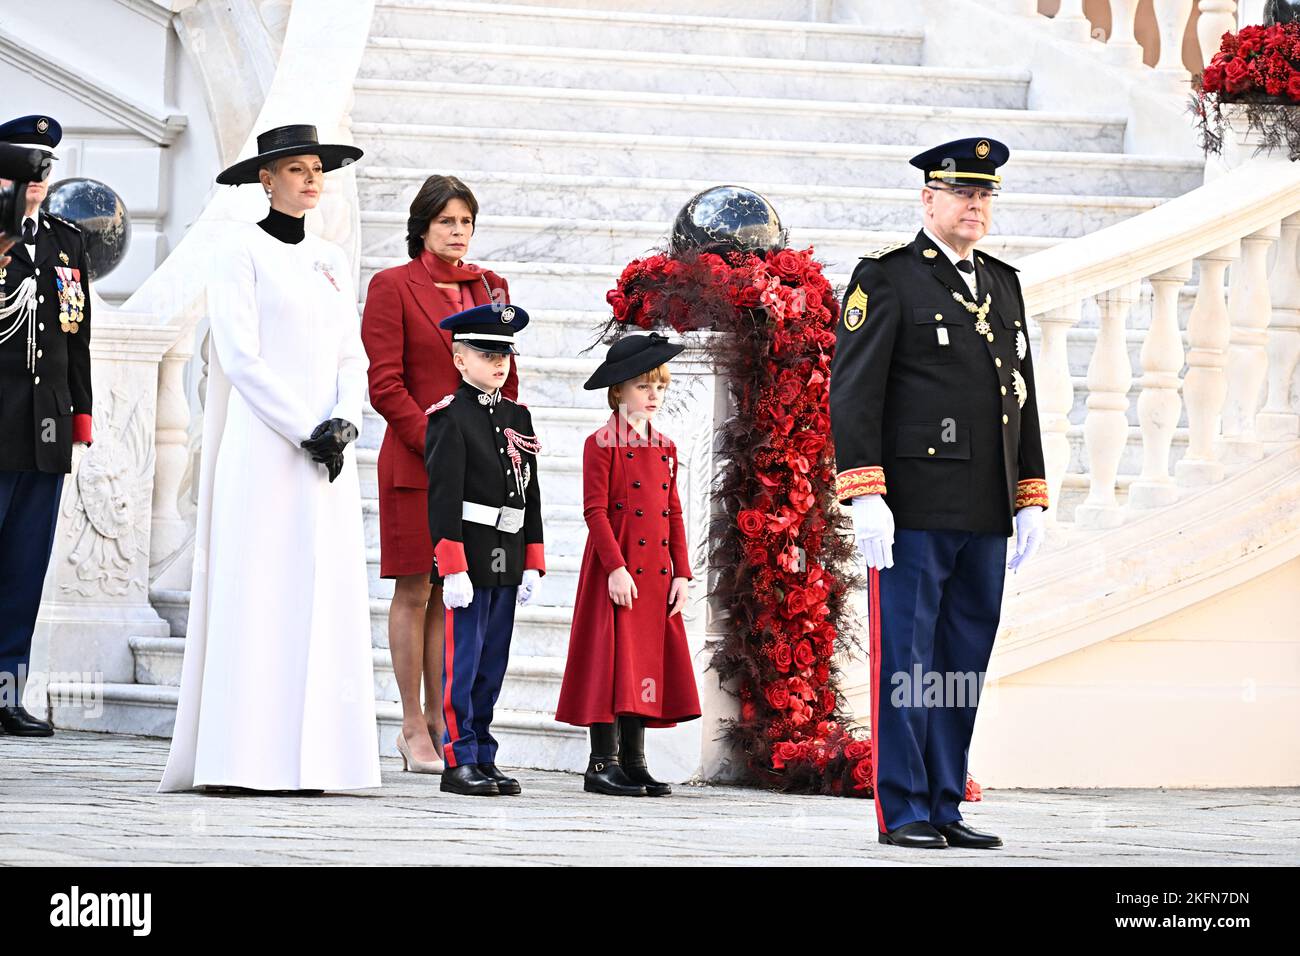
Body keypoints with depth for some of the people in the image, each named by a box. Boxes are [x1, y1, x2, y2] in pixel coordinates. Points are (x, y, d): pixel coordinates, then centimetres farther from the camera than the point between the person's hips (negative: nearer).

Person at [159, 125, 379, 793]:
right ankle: (247, 757, -8)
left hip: (329, 450, 6)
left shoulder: (330, 260, 17)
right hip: (264, 446, -6)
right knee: (259, 594, -8)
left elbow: (352, 356, 14)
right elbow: (240, 356, -9)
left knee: (326, 597, 2)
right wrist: (304, 430, -14)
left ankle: (315, 756, 3)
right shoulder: (241, 250, -1)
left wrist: (343, 422, -5)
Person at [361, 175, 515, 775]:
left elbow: (506, 377, 16)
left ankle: (438, 720, 10)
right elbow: (384, 384, -7)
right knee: (415, 591, -2)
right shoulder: (392, 287, -2)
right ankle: (414, 728, 1)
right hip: (415, 462, -5)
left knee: (453, 593, 6)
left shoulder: (489, 287, 14)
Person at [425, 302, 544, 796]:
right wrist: (453, 568, -17)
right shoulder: (450, 417, -7)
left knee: (492, 664, 9)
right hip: (468, 555, -7)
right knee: (463, 661, -5)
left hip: (507, 559, 7)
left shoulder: (518, 417, 13)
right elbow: (444, 496, -12)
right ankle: (459, 763, -2)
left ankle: (483, 759, 14)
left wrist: (532, 565, 11)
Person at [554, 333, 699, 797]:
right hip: (616, 571, -6)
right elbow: (595, 511, -10)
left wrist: (681, 574, 7)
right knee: (612, 662, -5)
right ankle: (603, 763, -1)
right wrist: (615, 569, -17)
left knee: (647, 662, 7)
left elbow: (674, 513, 14)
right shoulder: (601, 445, -5)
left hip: (658, 576, 6)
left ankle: (634, 762, 12)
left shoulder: (665, 448, 14)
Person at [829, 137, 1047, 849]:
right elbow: (853, 393, -9)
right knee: (905, 659, -3)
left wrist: (1030, 500, 14)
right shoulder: (886, 279, -3)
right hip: (912, 511, -7)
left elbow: (1021, 396, 20)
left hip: (985, 518, 7)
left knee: (964, 665, 8)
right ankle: (903, 812, 0)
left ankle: (944, 809, 13)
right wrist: (864, 497, -17)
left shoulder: (1002, 284, 18)